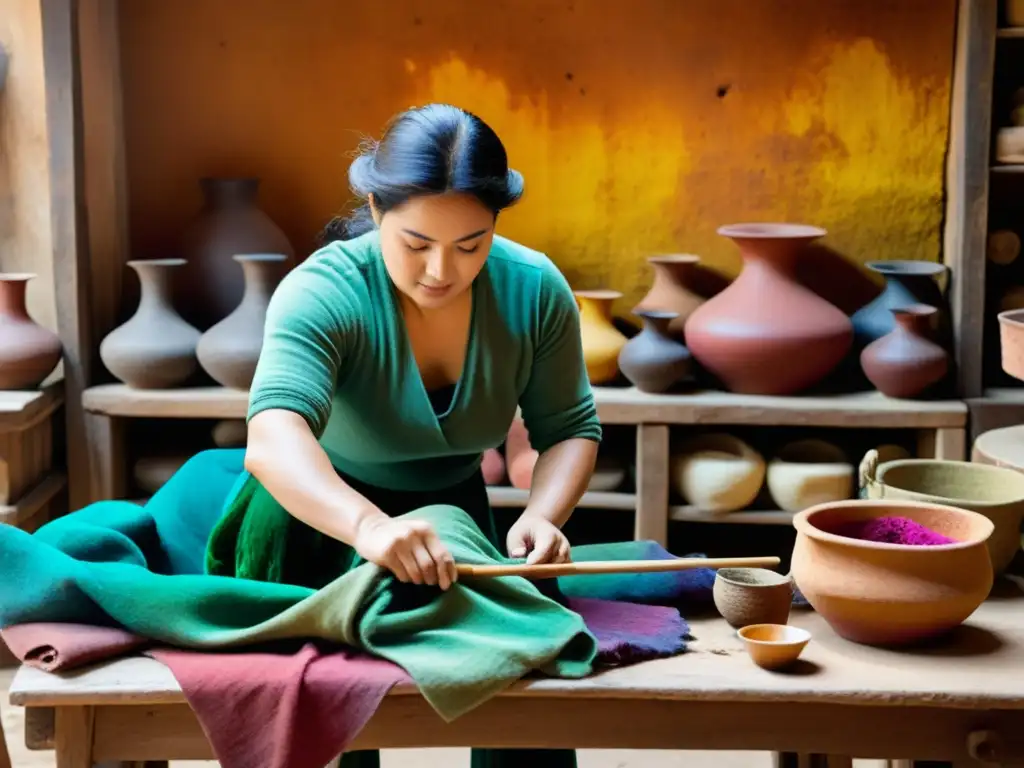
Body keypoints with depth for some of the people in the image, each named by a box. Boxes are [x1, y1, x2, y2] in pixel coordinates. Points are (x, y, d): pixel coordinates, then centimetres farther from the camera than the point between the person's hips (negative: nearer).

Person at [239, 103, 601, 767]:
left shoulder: (535, 290, -15)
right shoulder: (324, 292, -29)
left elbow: (571, 428, -5)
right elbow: (274, 438, -44)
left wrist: (543, 516, -26)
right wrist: (368, 525, -62)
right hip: (327, 516, -3)